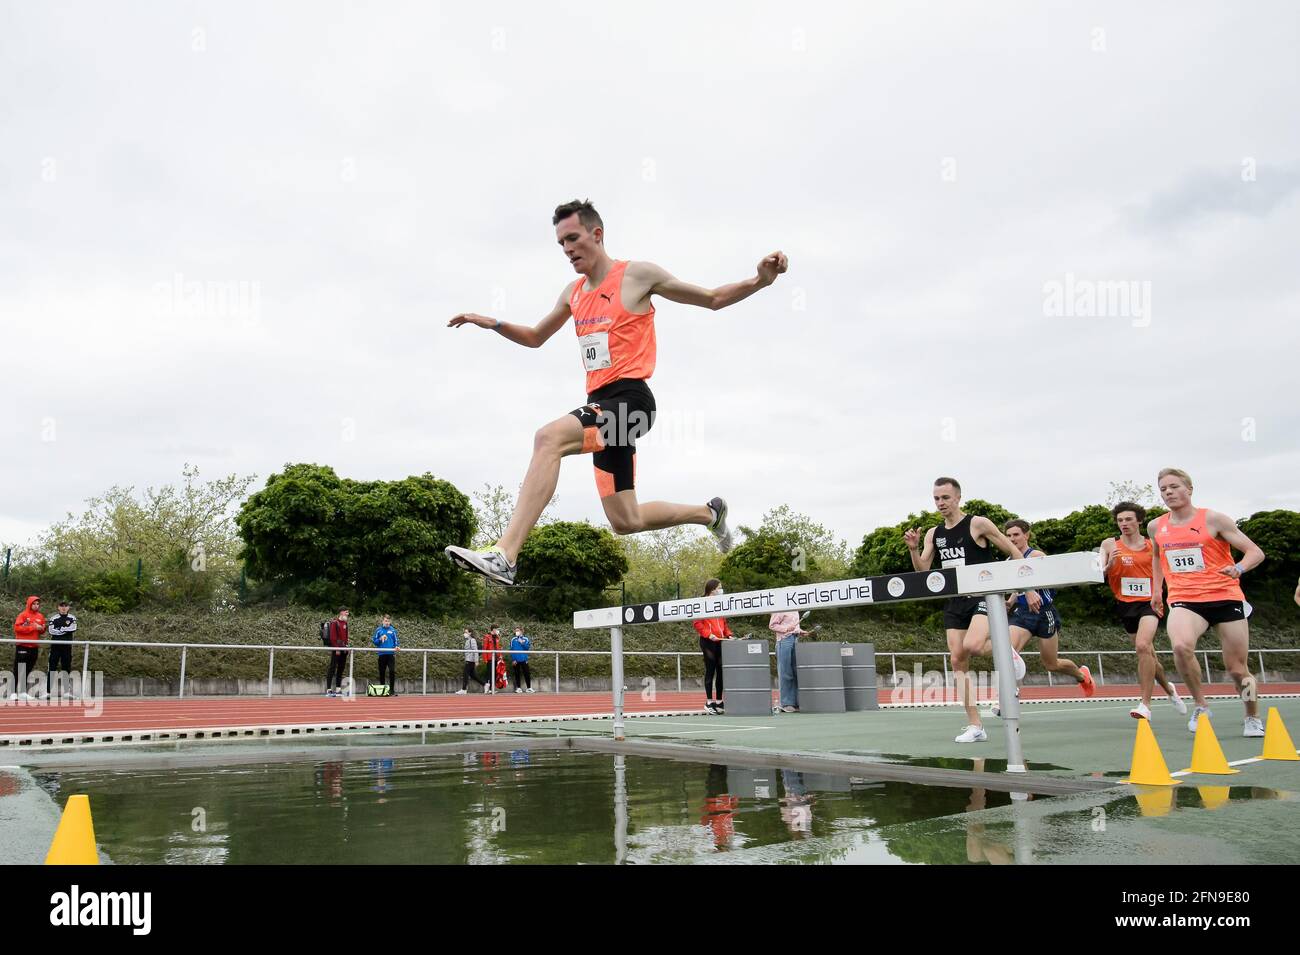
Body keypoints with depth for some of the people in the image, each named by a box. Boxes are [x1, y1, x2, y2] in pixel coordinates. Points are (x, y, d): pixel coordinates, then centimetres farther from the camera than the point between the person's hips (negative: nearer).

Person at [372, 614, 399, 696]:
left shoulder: (393, 630, 5)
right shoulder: (378, 630, 4)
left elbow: (396, 641, 8)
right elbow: (374, 641, 4)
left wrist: (397, 646, -11)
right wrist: (380, 639, -14)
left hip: (391, 653, -1)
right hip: (382, 654, 1)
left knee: (392, 671, -10)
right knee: (382, 672, 8)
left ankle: (392, 690, -4)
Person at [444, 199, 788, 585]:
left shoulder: (638, 274, 1)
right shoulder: (573, 292, 19)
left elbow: (713, 299, 7)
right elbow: (535, 338, 34)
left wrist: (759, 281, -10)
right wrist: (492, 324, 17)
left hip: (629, 398, -8)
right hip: (602, 406, 8)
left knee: (549, 437, -32)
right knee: (626, 521, 10)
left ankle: (504, 556, -37)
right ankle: (709, 513, 34)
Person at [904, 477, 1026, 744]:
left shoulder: (978, 524, -6)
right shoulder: (933, 534, 10)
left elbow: (1014, 553, -1)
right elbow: (922, 571, 7)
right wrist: (913, 549, -11)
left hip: (984, 597, -6)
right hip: (954, 603, 6)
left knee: (971, 645, -30)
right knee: (957, 661, 0)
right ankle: (975, 726, 7)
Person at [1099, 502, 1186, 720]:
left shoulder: (1152, 545, 1)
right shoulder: (1109, 545, 1)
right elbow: (1098, 575, -4)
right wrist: (1110, 565, -23)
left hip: (1149, 602, -3)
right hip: (1125, 604, 3)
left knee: (1143, 646, -24)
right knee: (1148, 653, 14)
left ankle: (1145, 704, -20)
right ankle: (1169, 688, 43)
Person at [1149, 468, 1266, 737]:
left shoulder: (1213, 519, -5)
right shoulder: (1156, 527, 7)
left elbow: (1255, 552, -6)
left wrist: (1238, 568, -27)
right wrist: (1157, 588, 21)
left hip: (1225, 597, -1)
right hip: (1184, 601, 2)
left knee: (1237, 669, 4)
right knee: (1181, 646, -30)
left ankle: (1253, 718, 33)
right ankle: (1201, 706, -9)